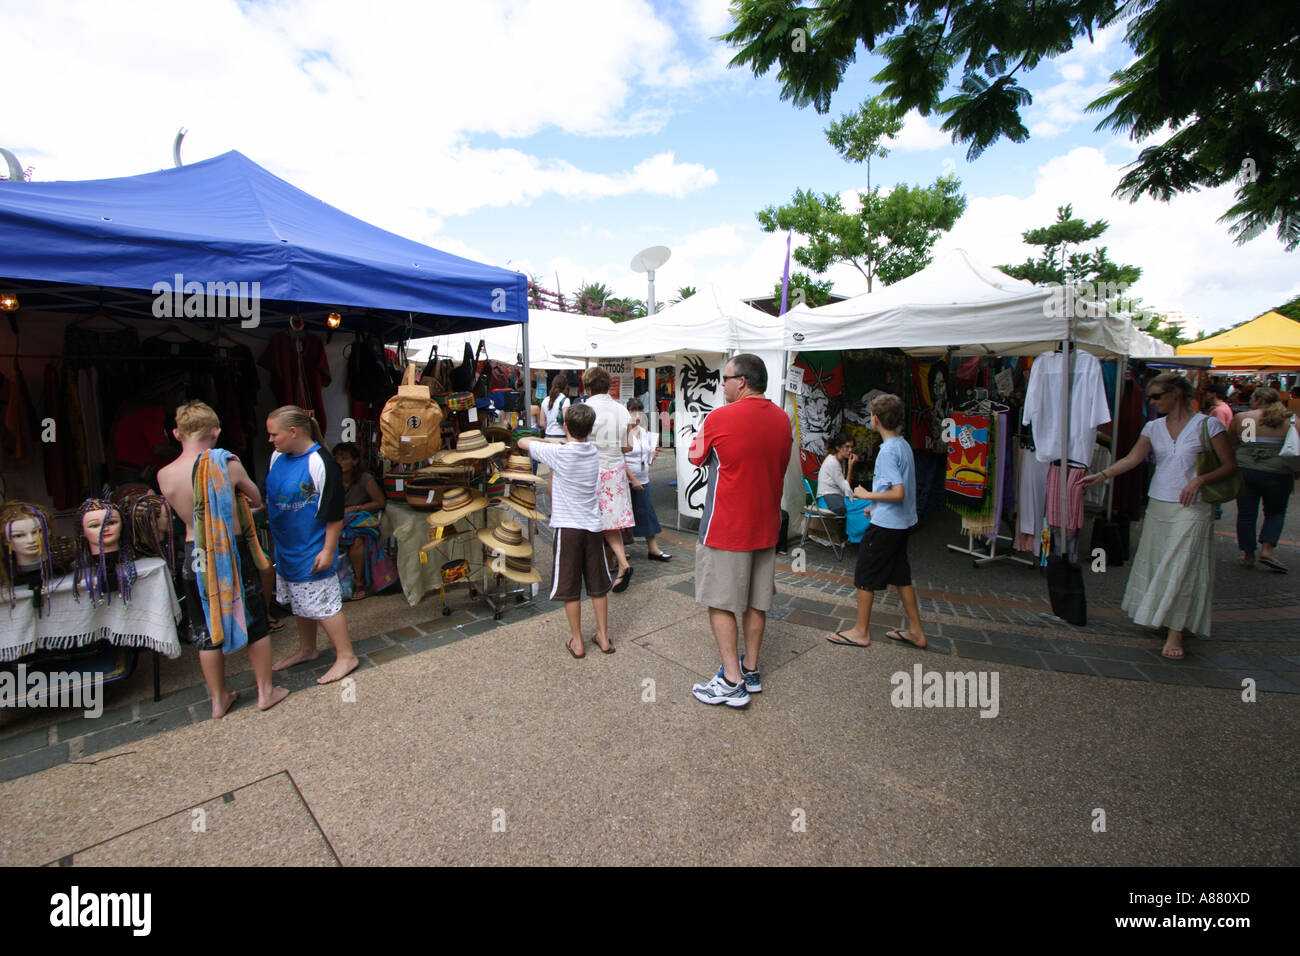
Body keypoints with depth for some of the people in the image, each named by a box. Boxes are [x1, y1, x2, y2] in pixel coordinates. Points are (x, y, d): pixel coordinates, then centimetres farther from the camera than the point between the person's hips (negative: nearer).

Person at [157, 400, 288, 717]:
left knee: (206, 630, 15)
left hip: (195, 556, 3)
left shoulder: (164, 475, -5)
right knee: (254, 622, 12)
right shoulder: (228, 464, -14)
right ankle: (265, 692, 23)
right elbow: (258, 501, 1)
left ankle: (219, 699, 29)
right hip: (233, 551, -3)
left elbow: (182, 512, 11)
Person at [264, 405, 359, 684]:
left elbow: (334, 514, -20)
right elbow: (270, 497, 18)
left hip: (312, 551, -8)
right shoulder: (278, 457, 4)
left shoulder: (320, 464, -21)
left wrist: (328, 550, -19)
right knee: (299, 603, 21)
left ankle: (346, 656, 12)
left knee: (323, 603, -1)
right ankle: (307, 650, 39)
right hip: (286, 548, 8)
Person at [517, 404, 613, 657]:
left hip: (567, 527, -4)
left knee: (570, 588, 7)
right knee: (598, 586, 14)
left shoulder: (558, 453, -12)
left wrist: (540, 439, 16)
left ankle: (577, 642, 16)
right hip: (593, 525, 5)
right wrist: (549, 442, 18)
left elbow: (523, 442, 1)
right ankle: (604, 637, 24)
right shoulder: (593, 452, 3)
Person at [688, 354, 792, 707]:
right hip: (765, 526, 7)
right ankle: (751, 670, 28)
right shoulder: (782, 419, 4)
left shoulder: (719, 418, -15)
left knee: (720, 603, 4)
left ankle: (732, 682, 8)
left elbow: (696, 458, -1)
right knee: (755, 602, 15)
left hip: (725, 528, -6)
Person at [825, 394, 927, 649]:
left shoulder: (888, 450, -20)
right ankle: (916, 631, 25)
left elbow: (898, 493, -27)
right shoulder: (904, 445, 9)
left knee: (865, 575, 2)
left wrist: (867, 495, -14)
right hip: (902, 522, 9)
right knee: (900, 575, 17)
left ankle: (861, 631, 13)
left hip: (885, 525, -9)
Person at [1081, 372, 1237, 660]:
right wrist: (1100, 476, -13)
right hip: (1158, 505, 5)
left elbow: (1229, 466, -2)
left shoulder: (1207, 425, -3)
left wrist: (1200, 480, -19)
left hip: (1192, 508, -4)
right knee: (1155, 564, 8)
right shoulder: (1153, 427, 9)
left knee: (1181, 566, -7)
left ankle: (1175, 632, -2)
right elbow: (1132, 459, 0)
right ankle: (1158, 618, 23)